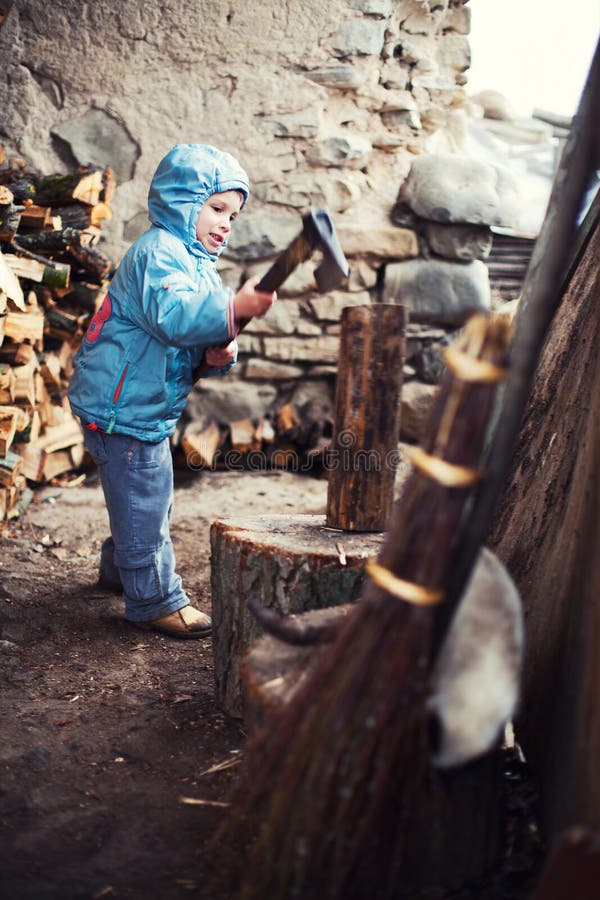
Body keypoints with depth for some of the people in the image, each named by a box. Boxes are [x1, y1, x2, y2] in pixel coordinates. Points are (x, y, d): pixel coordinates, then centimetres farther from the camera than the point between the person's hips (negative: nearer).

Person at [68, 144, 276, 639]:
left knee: (146, 497, 23)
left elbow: (193, 341, 17)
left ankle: (120, 568, 43)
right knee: (144, 501, -3)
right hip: (123, 404, -11)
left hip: (148, 407, 11)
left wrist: (217, 356, -5)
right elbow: (173, 317, -36)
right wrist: (234, 309, -48)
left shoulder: (198, 264, 15)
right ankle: (155, 600, 8)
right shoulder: (158, 251, -17)